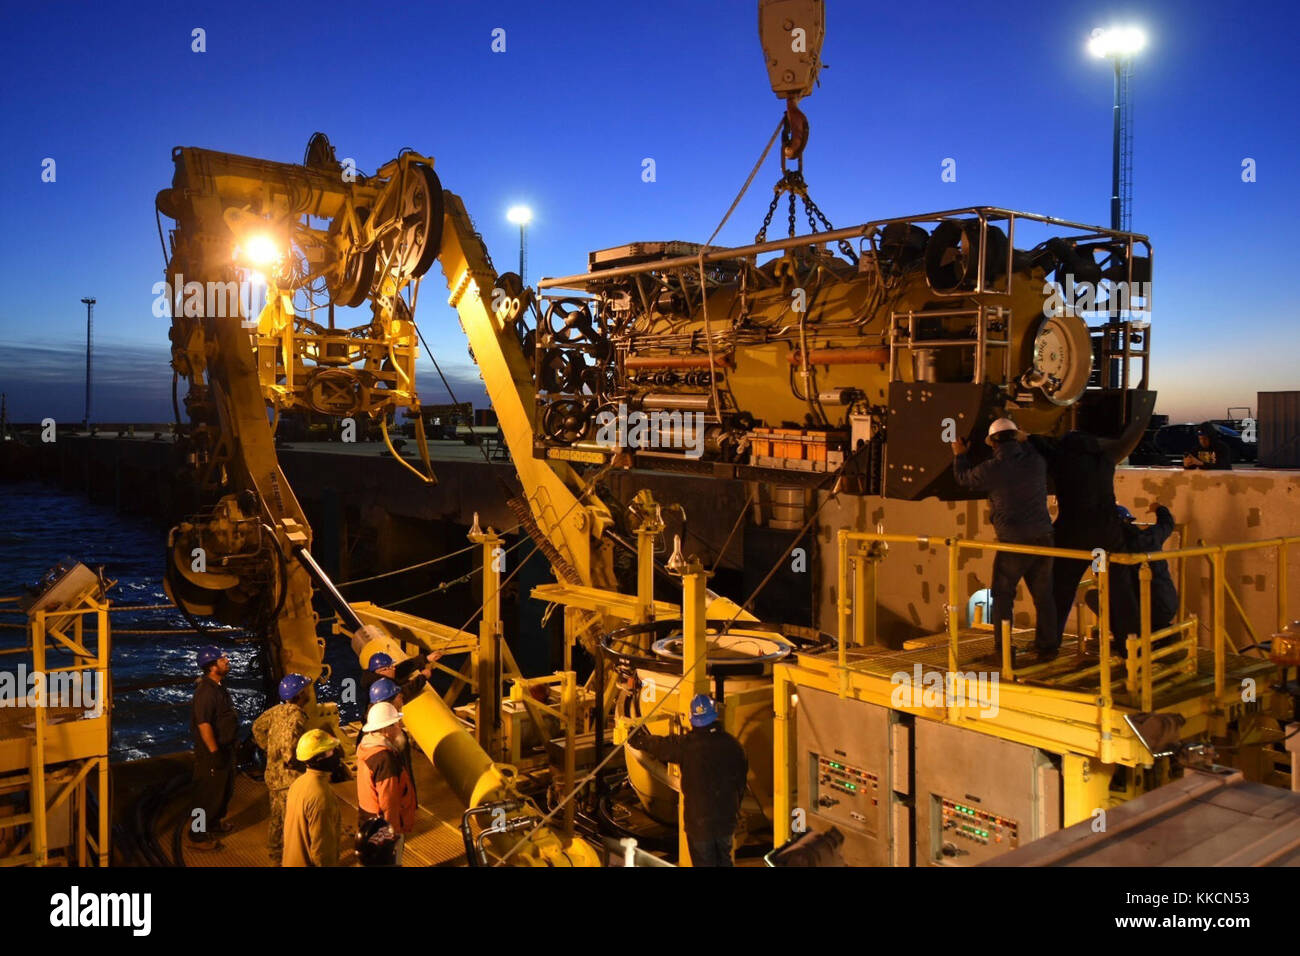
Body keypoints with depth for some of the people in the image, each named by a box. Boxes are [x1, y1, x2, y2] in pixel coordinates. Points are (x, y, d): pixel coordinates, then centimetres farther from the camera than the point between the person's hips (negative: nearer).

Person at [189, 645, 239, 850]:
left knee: (225, 789, 24)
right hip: (212, 751, -10)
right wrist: (214, 752, -26)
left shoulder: (218, 686, 6)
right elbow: (203, 724, -29)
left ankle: (214, 823, 42)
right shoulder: (205, 691, -26)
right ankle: (198, 836, 14)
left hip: (225, 747, 10)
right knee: (208, 794, 1)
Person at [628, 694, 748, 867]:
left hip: (699, 822, -4)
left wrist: (640, 738, 20)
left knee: (704, 862, 11)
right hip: (727, 819, 4)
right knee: (724, 860, 23)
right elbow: (741, 781, 4)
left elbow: (658, 746, -2)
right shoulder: (731, 744, -7)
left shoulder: (686, 745, -19)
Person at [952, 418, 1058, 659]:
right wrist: (1023, 439, 37)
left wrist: (960, 456, 28)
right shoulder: (1036, 461, -1)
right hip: (1042, 537, 4)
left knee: (1003, 594, 10)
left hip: (1013, 542, -4)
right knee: (1043, 594, 13)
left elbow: (963, 478, 10)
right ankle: (1048, 646, 19)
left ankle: (1002, 648, 11)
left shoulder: (991, 470, -10)